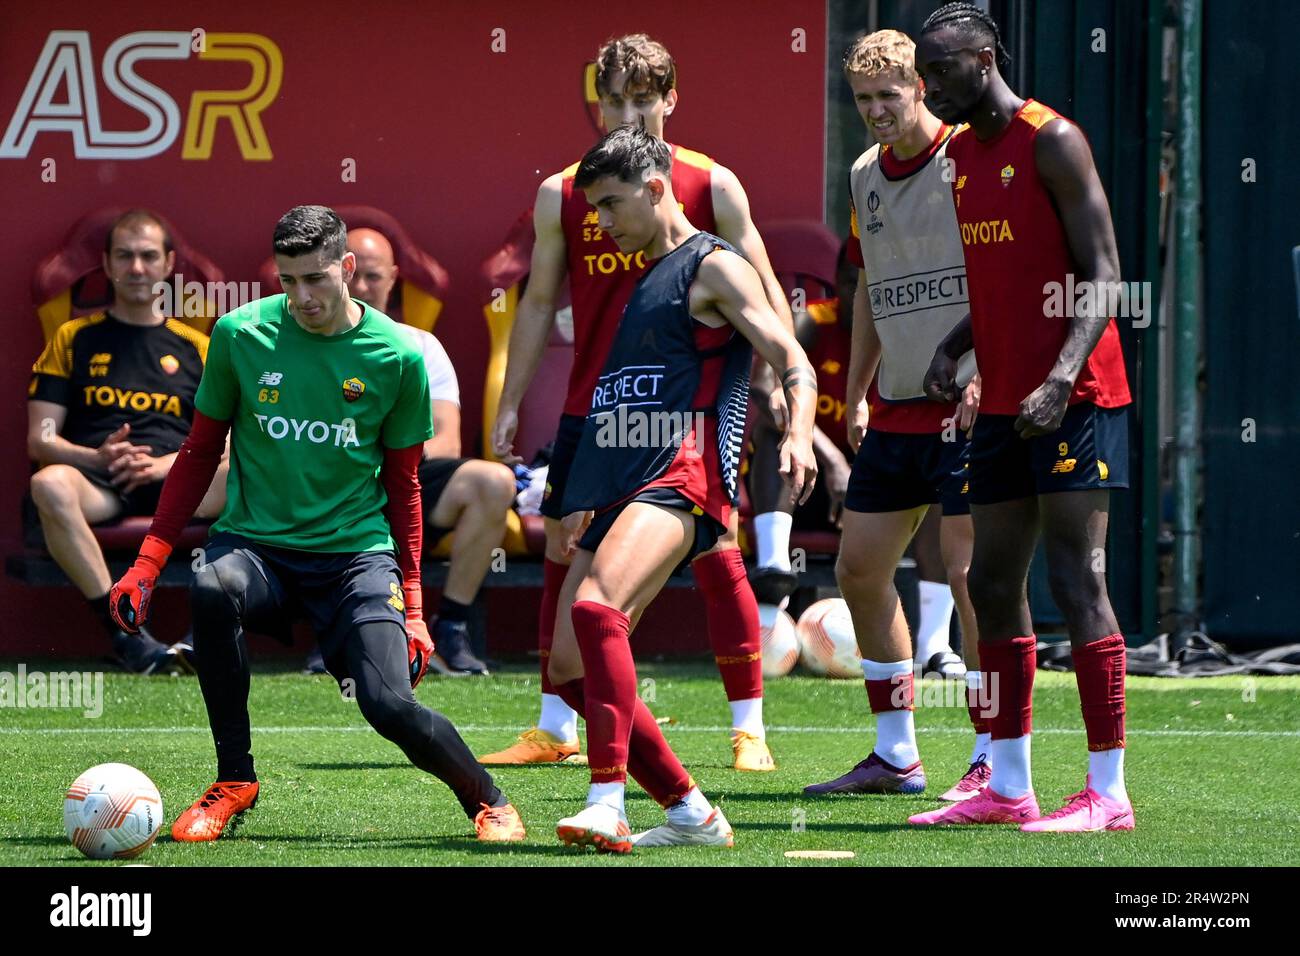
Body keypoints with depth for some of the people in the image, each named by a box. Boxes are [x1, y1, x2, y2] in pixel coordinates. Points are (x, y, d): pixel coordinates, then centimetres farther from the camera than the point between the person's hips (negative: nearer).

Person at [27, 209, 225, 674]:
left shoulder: (195, 348, 22)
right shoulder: (74, 339, 19)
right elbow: (39, 440, 12)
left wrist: (168, 463, -9)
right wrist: (96, 456, -9)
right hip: (98, 479, -1)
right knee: (49, 485, -39)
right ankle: (123, 632, -37)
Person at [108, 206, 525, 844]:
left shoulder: (397, 358, -3)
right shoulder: (240, 335, -2)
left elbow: (402, 483, 8)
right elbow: (201, 450, 9)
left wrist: (412, 604, 4)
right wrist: (148, 562, 2)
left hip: (356, 551, -1)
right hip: (255, 542, 1)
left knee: (389, 705, -22)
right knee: (212, 589, -35)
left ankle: (487, 802, 11)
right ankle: (233, 783, -17)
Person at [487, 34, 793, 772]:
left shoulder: (712, 186, -2)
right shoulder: (562, 196, 4)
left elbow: (763, 292, 2)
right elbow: (539, 304, 12)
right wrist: (510, 404, 10)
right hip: (593, 407, 3)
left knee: (717, 555, -3)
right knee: (565, 551, 3)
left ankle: (749, 730, 4)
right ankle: (556, 729, 12)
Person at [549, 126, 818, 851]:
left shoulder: (714, 267, 0)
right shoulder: (648, 277, 26)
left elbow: (795, 365, -9)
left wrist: (799, 436, -28)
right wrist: (585, 507, 31)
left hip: (683, 482, -10)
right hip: (621, 491, 10)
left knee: (598, 607, -31)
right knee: (570, 667, 2)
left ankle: (608, 802, -36)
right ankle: (691, 814, 10)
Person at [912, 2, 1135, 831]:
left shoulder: (1052, 142, -10)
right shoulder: (964, 152, 15)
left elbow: (1102, 280, -14)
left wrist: (1060, 380, -25)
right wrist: (955, 349, 7)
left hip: (1074, 400, -9)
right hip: (1003, 403, 9)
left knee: (1077, 582, -10)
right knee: (994, 587, 9)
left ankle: (1108, 793, -9)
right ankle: (1008, 789, 16)